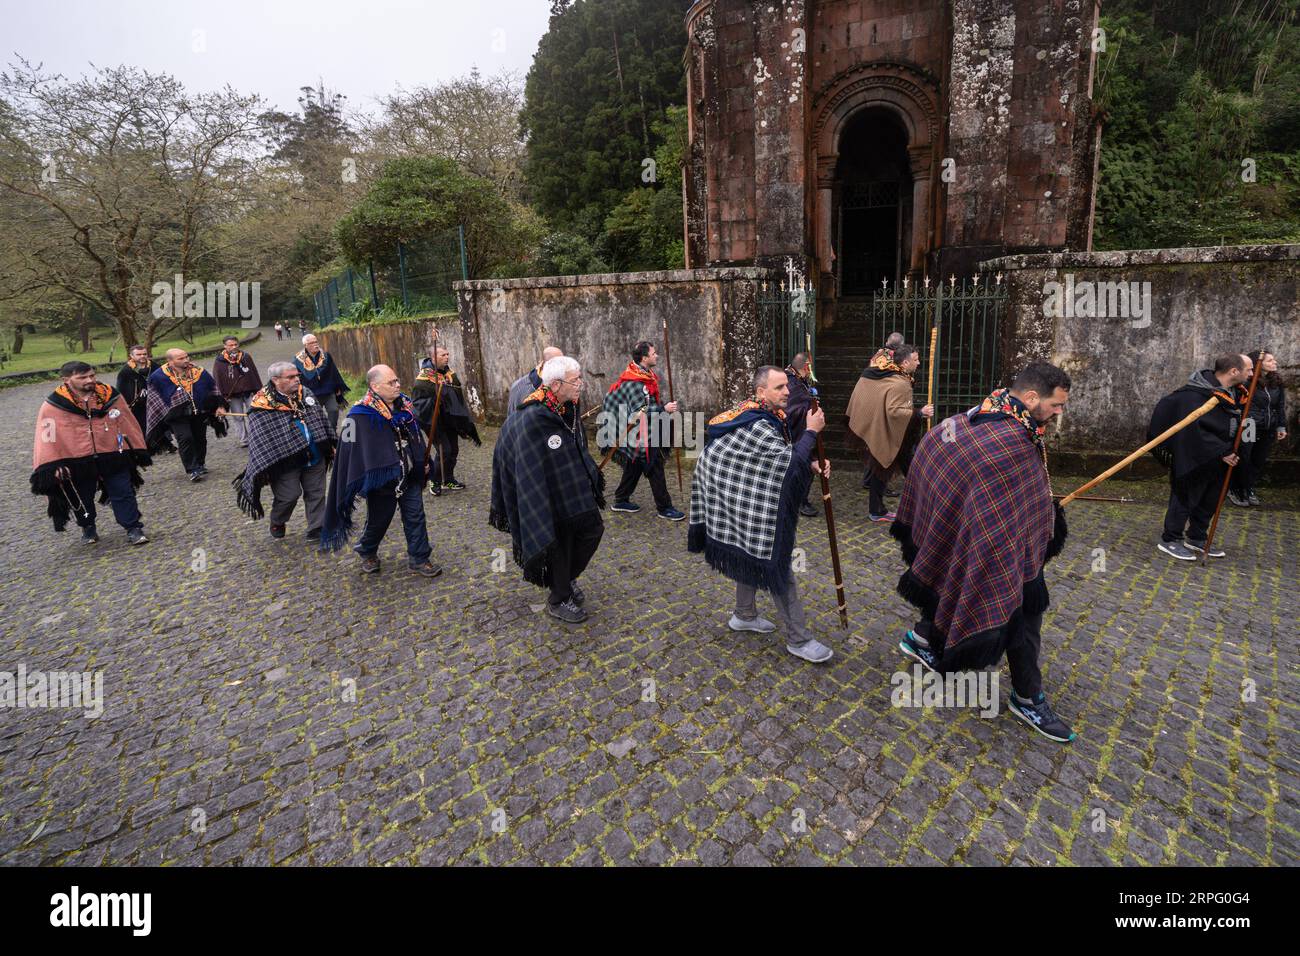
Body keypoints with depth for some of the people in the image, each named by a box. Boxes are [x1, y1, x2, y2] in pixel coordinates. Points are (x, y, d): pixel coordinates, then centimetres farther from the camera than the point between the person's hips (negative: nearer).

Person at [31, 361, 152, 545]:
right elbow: (47, 437, -6)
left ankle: (133, 528, 10)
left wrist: (138, 450, 8)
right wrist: (52, 465, -12)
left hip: (113, 457, 0)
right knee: (82, 500, 15)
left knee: (123, 494, 2)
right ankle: (88, 527, 36)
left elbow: (129, 423, 7)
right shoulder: (54, 405, -7)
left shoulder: (109, 395, 0)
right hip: (77, 463, 0)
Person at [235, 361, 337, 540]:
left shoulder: (305, 394, 5)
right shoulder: (262, 404, -12)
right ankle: (277, 522, 30)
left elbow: (323, 420, 15)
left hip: (315, 457, 5)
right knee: (289, 495, 0)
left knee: (316, 493, 8)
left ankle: (316, 529, 20)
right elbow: (260, 441, -12)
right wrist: (264, 468, -15)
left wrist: (331, 445, 14)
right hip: (285, 462, -5)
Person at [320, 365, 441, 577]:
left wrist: (422, 464, 17)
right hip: (381, 480, -5)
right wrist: (363, 482, -17)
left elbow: (416, 437, 16)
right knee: (378, 520, 12)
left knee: (415, 517, 7)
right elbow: (352, 451, -16)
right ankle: (367, 553, 38)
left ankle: (419, 558, 19)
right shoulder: (361, 415, -18)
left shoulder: (404, 405, 3)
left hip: (409, 477, 5)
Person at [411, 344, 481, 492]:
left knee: (453, 450, 12)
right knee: (444, 451, -10)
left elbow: (458, 396, 18)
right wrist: (434, 400, -34)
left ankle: (448, 480, 28)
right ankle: (434, 480, 11)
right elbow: (417, 401, -19)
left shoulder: (450, 373, 8)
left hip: (451, 420, 7)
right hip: (435, 422, -7)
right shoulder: (424, 377, -16)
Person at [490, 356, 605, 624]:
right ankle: (558, 600, 32)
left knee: (593, 529, 15)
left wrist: (592, 479, 18)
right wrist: (539, 517, -24)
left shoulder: (569, 407, -3)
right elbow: (529, 469, -25)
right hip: (550, 495, -8)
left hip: (576, 487, 8)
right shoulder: (532, 419, -27)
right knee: (557, 544, 8)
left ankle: (567, 579, 40)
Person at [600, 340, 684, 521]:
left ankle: (621, 501, 28)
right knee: (655, 466, -4)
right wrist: (664, 409, -24)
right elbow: (640, 411, -27)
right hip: (640, 436, -10)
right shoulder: (635, 383, -23)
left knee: (634, 466, 17)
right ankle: (663, 507, 4)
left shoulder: (644, 376, 8)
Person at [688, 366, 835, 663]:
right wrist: (811, 431, -21)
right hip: (751, 508, -10)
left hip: (749, 502, 10)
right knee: (777, 567, -4)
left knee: (753, 559, 23)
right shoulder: (757, 426, -26)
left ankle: (744, 616, 41)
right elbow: (789, 462, -29)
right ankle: (798, 640, 5)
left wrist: (811, 462, -6)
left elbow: (781, 456, 10)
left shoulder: (767, 417, 5)